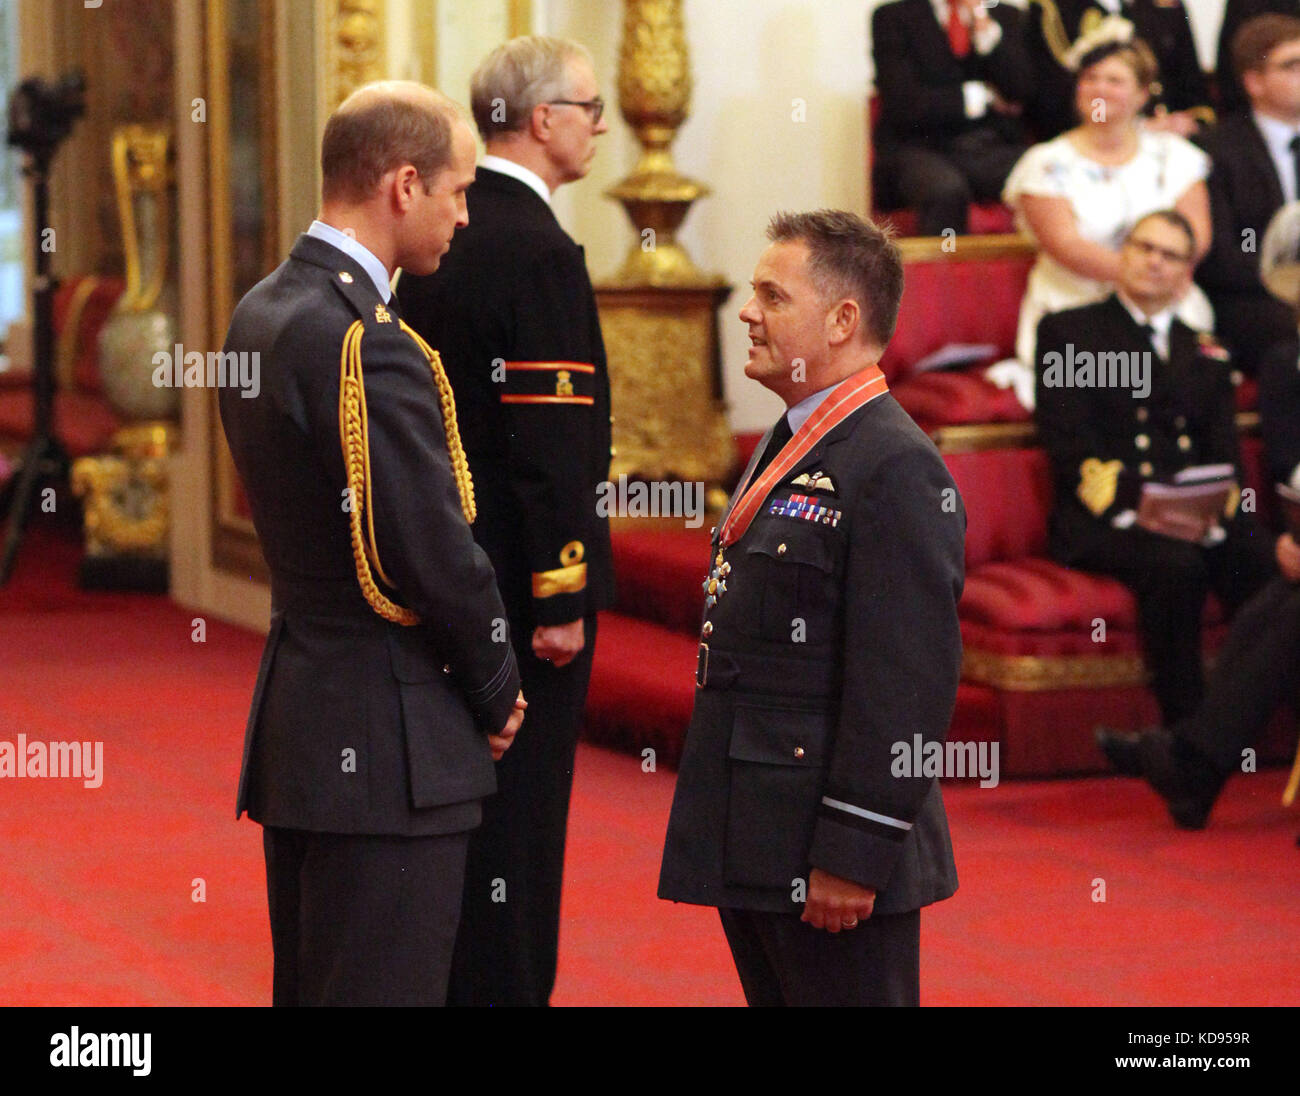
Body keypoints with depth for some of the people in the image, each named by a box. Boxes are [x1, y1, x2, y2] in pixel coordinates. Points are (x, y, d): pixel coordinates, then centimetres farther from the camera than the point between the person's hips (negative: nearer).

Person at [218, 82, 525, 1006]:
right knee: (383, 986, -4)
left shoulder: (265, 311, 10)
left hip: (296, 716, 10)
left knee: (307, 985, 17)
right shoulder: (366, 343, -21)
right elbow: (432, 553, -21)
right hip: (384, 746, -10)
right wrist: (497, 692, -3)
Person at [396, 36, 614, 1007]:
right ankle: (502, 986, 2)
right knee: (518, 801, -2)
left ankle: (437, 980, 25)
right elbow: (547, 444, -21)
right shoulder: (538, 252, -18)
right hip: (516, 570, -9)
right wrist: (561, 598, -19)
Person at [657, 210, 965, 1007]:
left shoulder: (898, 470, -16)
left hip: (828, 853, -10)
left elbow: (908, 683, -21)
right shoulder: (787, 448, 15)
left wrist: (853, 854, -21)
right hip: (753, 850, 10)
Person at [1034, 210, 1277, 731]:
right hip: (1104, 521, -3)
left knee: (1267, 566, -29)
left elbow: (1225, 455, 15)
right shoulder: (1067, 332, 12)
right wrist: (1132, 502, -15)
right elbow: (1068, 443, 0)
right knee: (1175, 567, -36)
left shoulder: (1206, 353, 25)